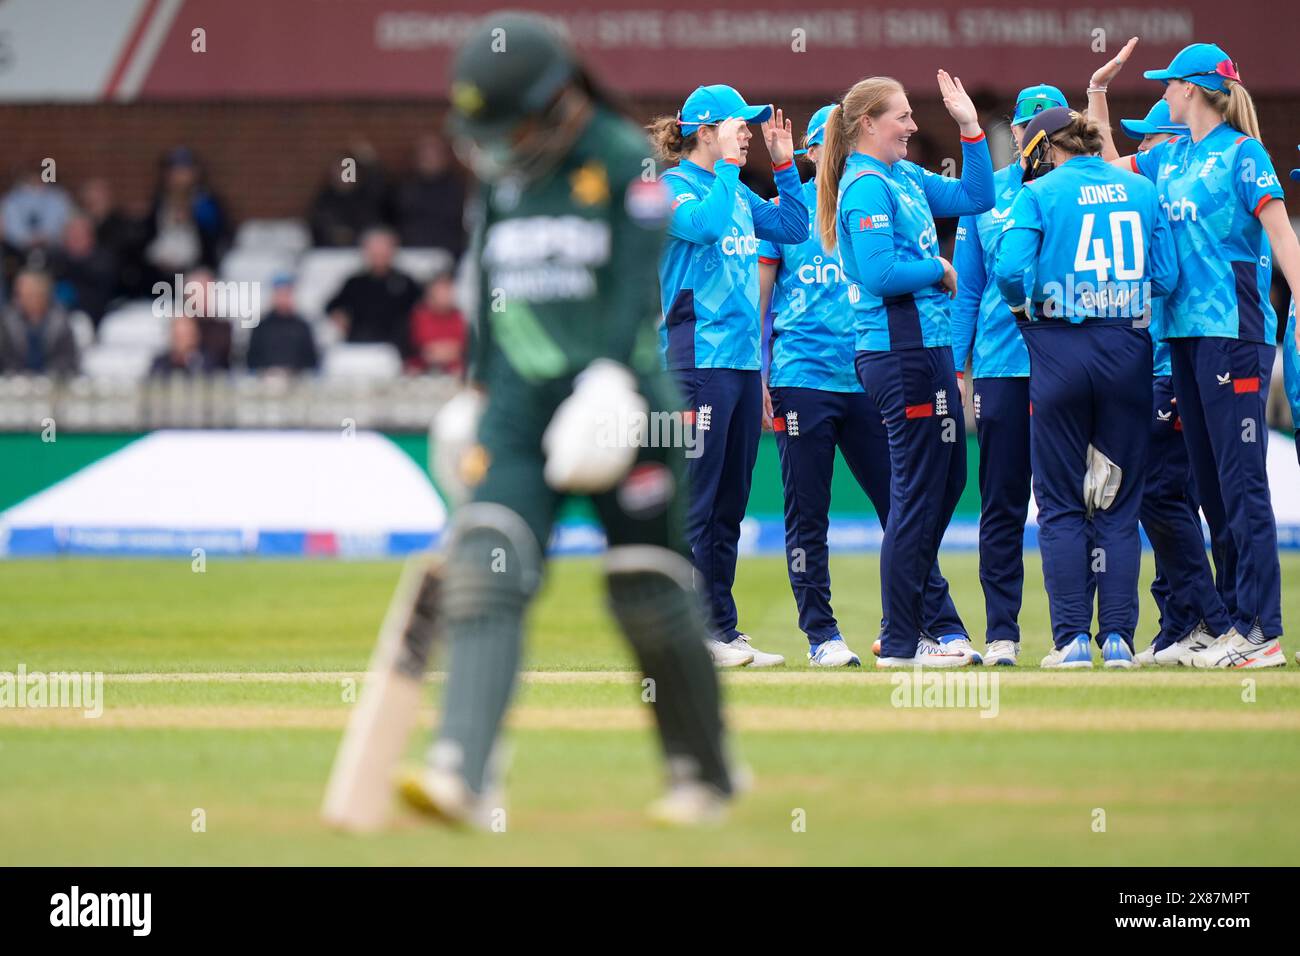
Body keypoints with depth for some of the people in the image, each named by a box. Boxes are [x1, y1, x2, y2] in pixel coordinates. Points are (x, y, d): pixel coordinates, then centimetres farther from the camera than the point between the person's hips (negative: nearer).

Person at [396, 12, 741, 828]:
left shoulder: (627, 162, -6)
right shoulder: (503, 176, 13)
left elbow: (642, 279, -14)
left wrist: (612, 375, -24)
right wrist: (479, 389, 25)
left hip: (615, 398, -5)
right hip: (520, 400, 5)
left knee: (650, 593, 0)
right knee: (486, 576, -12)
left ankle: (706, 771, 20)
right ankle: (463, 775, -23)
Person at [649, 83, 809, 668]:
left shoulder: (737, 192, 17)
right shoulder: (672, 187, -6)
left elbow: (793, 227, 22)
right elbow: (705, 223, -25)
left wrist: (784, 164, 14)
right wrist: (727, 167, -16)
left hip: (745, 358, 9)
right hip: (699, 358, -9)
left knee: (730, 505, 10)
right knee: (695, 504, -8)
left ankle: (722, 632, 13)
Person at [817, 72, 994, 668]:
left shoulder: (904, 177, 14)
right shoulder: (865, 186, -14)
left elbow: (976, 197, 20)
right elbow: (880, 273, -23)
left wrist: (970, 127, 12)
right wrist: (939, 269, -9)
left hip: (926, 346, 10)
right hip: (899, 350, -10)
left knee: (947, 481, 16)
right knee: (918, 494, -6)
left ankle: (907, 625, 22)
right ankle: (899, 644, -1)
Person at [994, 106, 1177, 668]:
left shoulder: (1040, 194, -4)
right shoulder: (1141, 191, 6)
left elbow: (1009, 269, -16)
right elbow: (1166, 277, 3)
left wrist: (1024, 306, 3)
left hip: (1061, 353, -3)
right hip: (1128, 354, 3)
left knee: (1061, 503, 5)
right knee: (1119, 504, 9)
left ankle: (1072, 638, -1)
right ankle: (1118, 637, 3)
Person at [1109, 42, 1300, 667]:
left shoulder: (1242, 154, -6)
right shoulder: (1169, 158, 16)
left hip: (1234, 331, -8)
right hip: (1185, 331, 8)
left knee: (1242, 482, -11)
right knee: (1211, 485, 9)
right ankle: (1236, 621, 14)